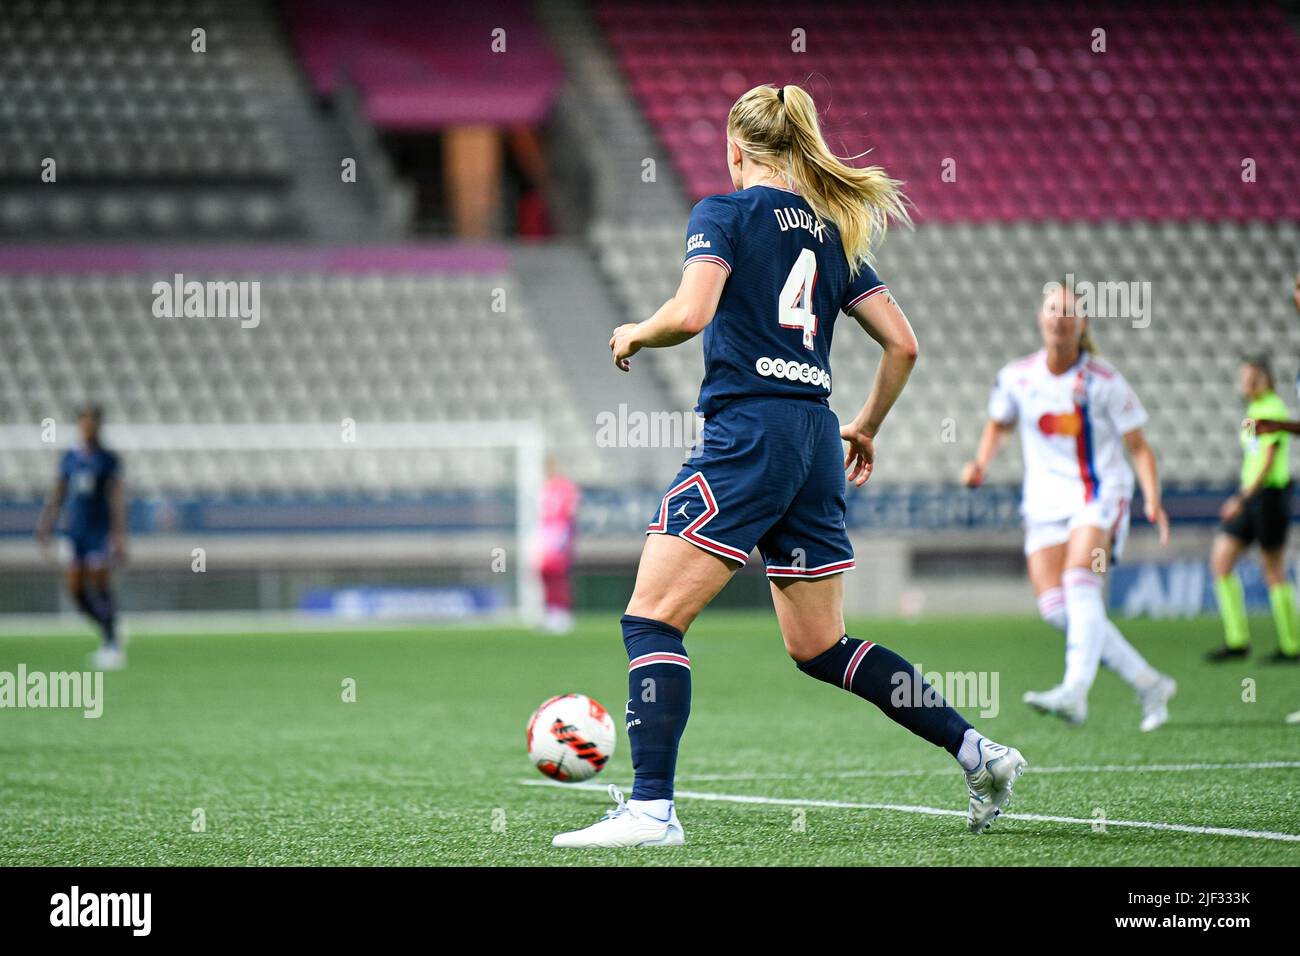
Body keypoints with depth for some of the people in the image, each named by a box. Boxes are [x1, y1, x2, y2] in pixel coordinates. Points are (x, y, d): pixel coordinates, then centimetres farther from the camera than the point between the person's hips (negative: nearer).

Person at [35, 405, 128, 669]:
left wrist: (119, 536, -14)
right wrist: (46, 525, 7)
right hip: (75, 532, 4)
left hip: (100, 531, -4)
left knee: (99, 585, -8)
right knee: (75, 587, -1)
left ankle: (111, 643, 3)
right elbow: (57, 495, 14)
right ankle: (109, 632, 18)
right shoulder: (70, 458, 9)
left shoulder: (108, 460, -3)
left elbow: (117, 499, -7)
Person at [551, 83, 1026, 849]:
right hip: (815, 442, 7)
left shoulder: (724, 213, -2)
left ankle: (651, 809, -17)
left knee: (652, 619, -6)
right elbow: (903, 343, 15)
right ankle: (977, 751, 12)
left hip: (748, 434, -7)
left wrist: (636, 335, 3)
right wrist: (868, 428, 28)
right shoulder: (833, 231, 17)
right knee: (820, 647, 16)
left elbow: (690, 314, -17)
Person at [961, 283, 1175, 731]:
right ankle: (1148, 682, 3)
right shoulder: (1016, 377, 3)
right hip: (1045, 502, 4)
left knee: (1079, 581, -28)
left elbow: (1138, 447, -3)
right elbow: (998, 425, 22)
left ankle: (1075, 691, -42)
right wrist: (981, 463, 4)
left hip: (1099, 494, -4)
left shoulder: (1103, 381, -6)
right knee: (1055, 605, -9)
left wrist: (1153, 500, -17)